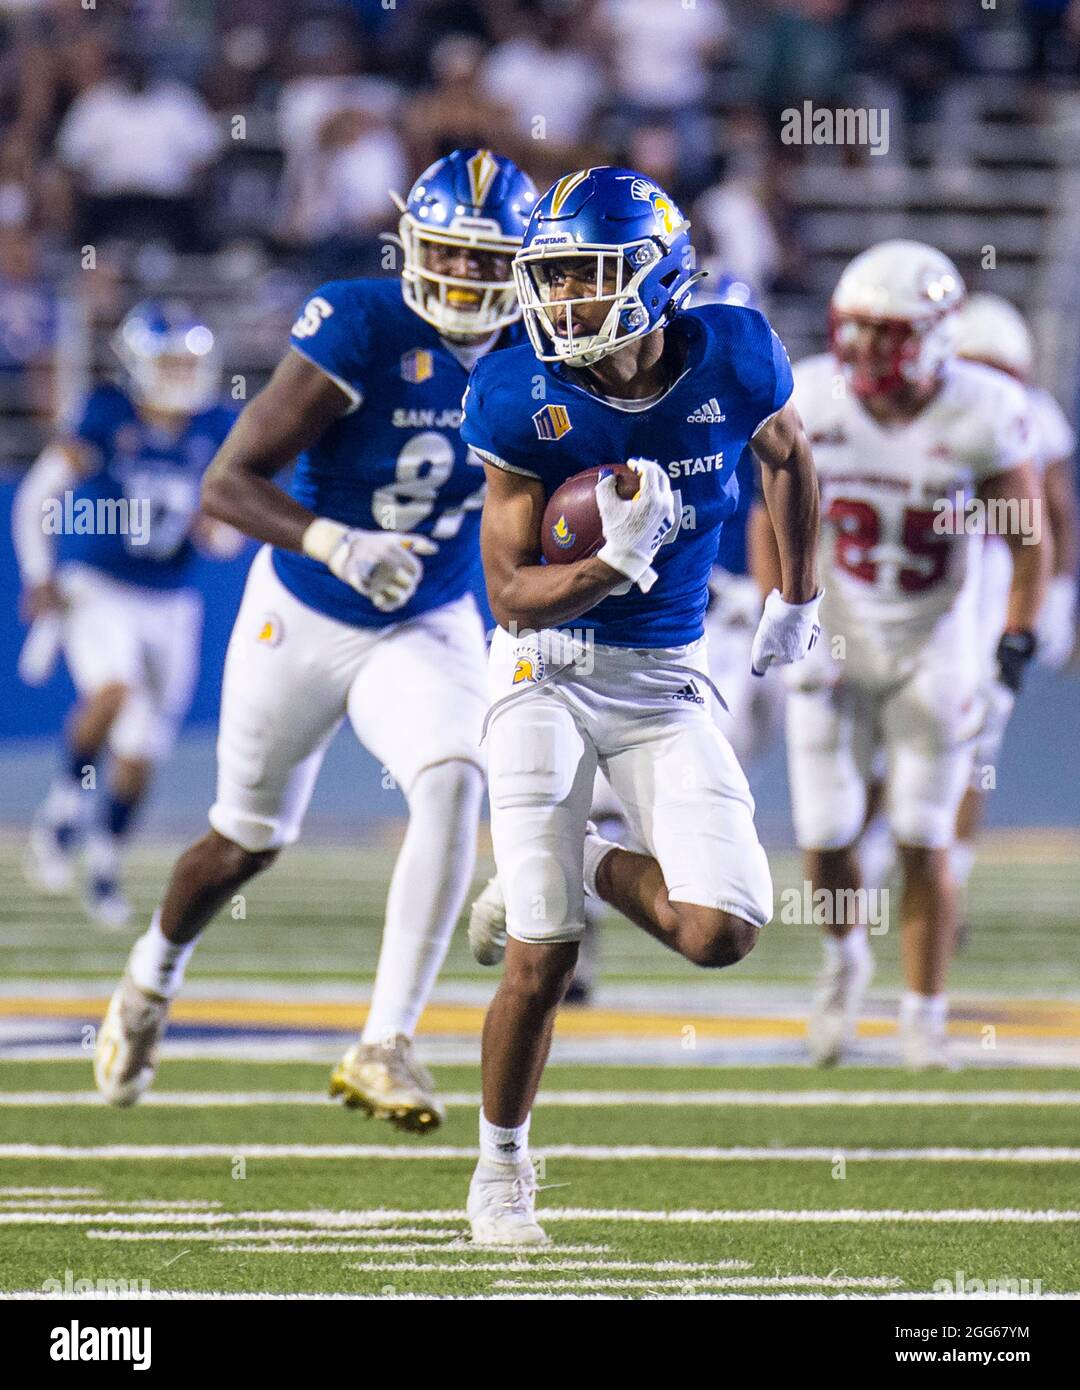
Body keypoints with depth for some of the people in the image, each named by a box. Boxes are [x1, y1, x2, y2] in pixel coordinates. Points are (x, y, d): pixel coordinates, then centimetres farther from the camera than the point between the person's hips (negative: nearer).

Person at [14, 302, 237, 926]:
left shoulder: (215, 429, 0)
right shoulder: (109, 416, -11)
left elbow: (225, 536, 8)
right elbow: (34, 499, -4)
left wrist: (215, 526, -15)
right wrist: (39, 579, -10)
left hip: (169, 601, 4)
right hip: (93, 587, -4)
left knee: (141, 751, 5)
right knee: (115, 689, -31)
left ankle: (105, 867, 23)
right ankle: (66, 805, -9)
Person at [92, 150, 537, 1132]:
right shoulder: (362, 329, -25)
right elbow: (227, 482, -27)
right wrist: (338, 545, -41)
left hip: (429, 627, 2)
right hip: (306, 618, -2)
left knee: (452, 783, -27)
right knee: (250, 838, 16)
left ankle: (385, 1045, -25)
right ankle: (152, 979, 49)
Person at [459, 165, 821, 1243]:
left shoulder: (730, 359, -11)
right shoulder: (521, 397, -16)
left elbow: (787, 455, 14)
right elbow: (512, 595, -13)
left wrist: (797, 599, 22)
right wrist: (614, 562, -31)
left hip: (665, 680, 2)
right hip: (547, 674, -2)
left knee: (720, 934, -13)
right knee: (542, 958, -7)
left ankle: (592, 866, 20)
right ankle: (501, 1162, 17)